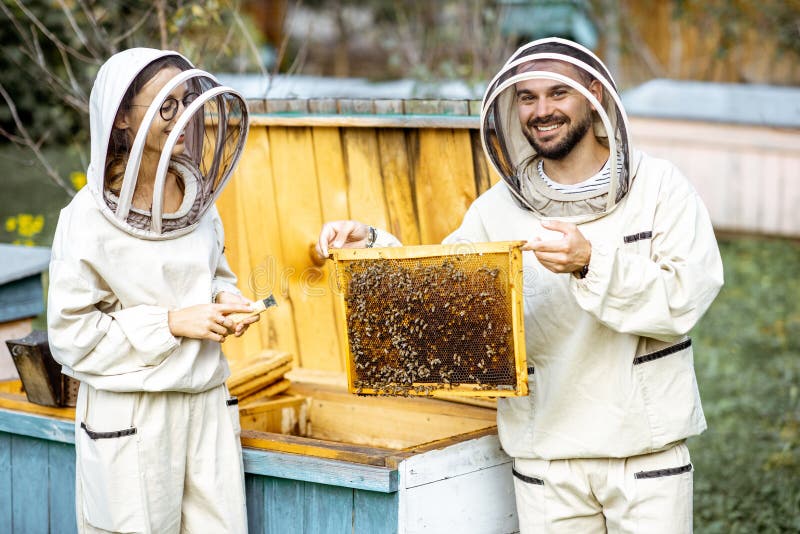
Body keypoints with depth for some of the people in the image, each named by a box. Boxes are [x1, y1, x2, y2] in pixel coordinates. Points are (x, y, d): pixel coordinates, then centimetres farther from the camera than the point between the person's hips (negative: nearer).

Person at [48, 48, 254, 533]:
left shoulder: (196, 196, 5)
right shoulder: (89, 219, -13)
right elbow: (71, 333, -13)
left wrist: (225, 301, -1)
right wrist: (172, 323, -16)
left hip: (206, 403, 5)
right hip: (130, 416, -5)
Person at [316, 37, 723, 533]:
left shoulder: (658, 186, -4)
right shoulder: (500, 207, 6)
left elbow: (686, 298, -15)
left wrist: (593, 262, -26)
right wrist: (369, 243, -3)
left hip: (647, 451, -2)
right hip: (545, 456, 2)